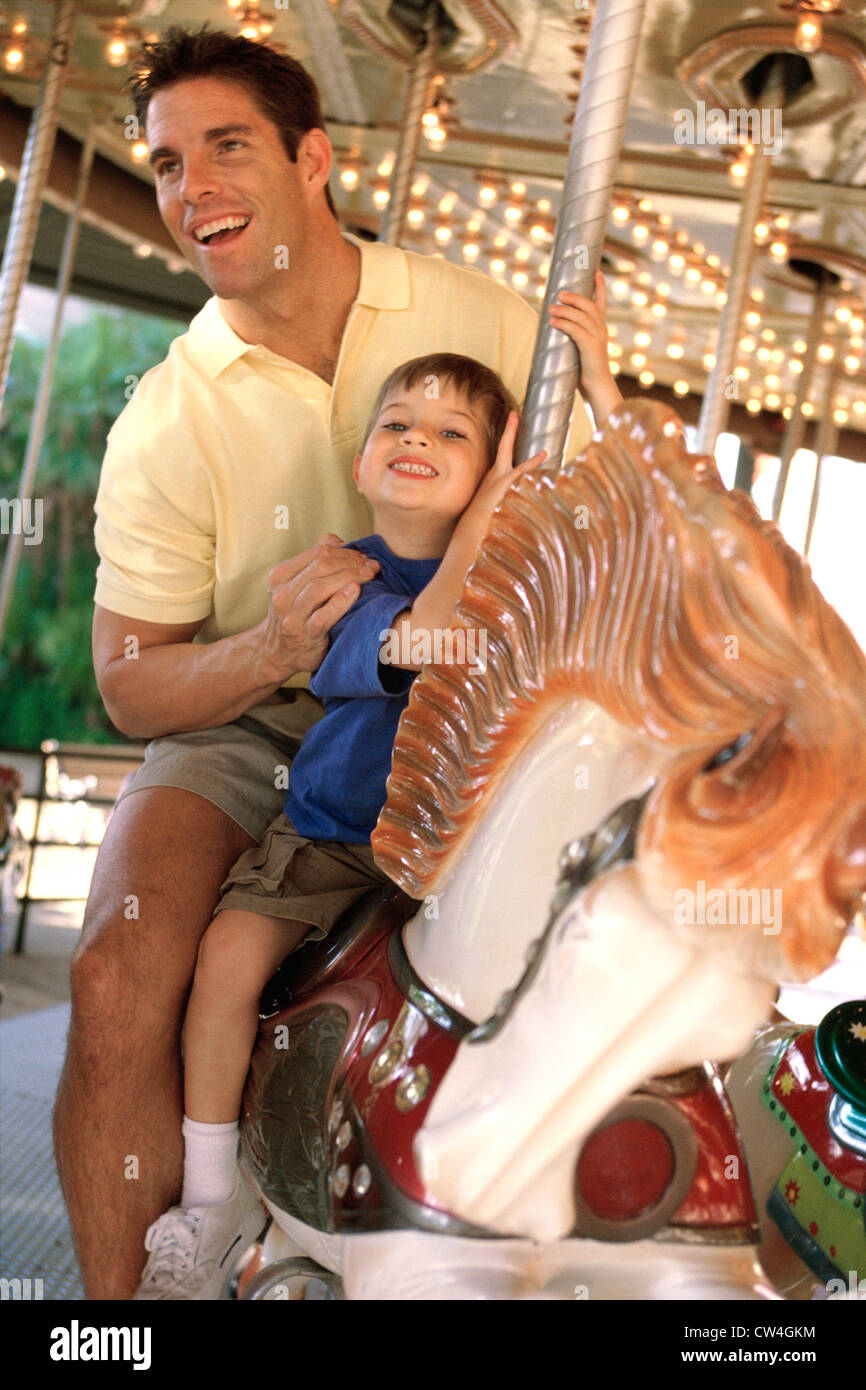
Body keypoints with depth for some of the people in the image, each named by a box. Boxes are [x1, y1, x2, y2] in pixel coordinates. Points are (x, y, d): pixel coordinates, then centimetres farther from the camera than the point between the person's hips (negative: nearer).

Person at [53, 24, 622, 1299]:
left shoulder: (480, 317, -3)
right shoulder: (165, 423, -6)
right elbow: (130, 686, -4)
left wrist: (598, 410, -17)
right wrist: (271, 649, -24)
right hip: (244, 732, -1)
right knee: (120, 977, -25)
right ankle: (125, 1296, -4)